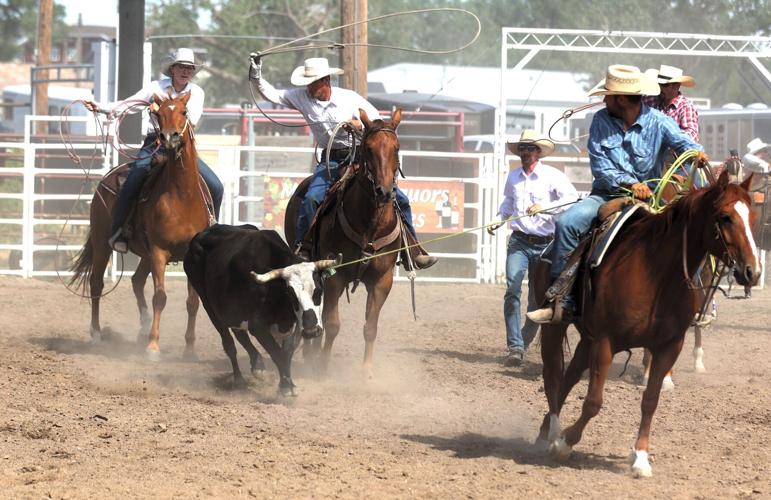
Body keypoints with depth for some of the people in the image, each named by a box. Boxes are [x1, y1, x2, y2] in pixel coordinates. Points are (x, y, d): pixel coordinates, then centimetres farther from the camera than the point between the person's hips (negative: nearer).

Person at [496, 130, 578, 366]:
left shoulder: (553, 176, -5)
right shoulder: (513, 177, 10)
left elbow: (572, 198, -18)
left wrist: (544, 207, -29)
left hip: (544, 245, -2)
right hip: (519, 242, 2)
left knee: (537, 298, 6)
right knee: (512, 289, -17)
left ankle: (524, 341, 26)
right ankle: (515, 347, -18)